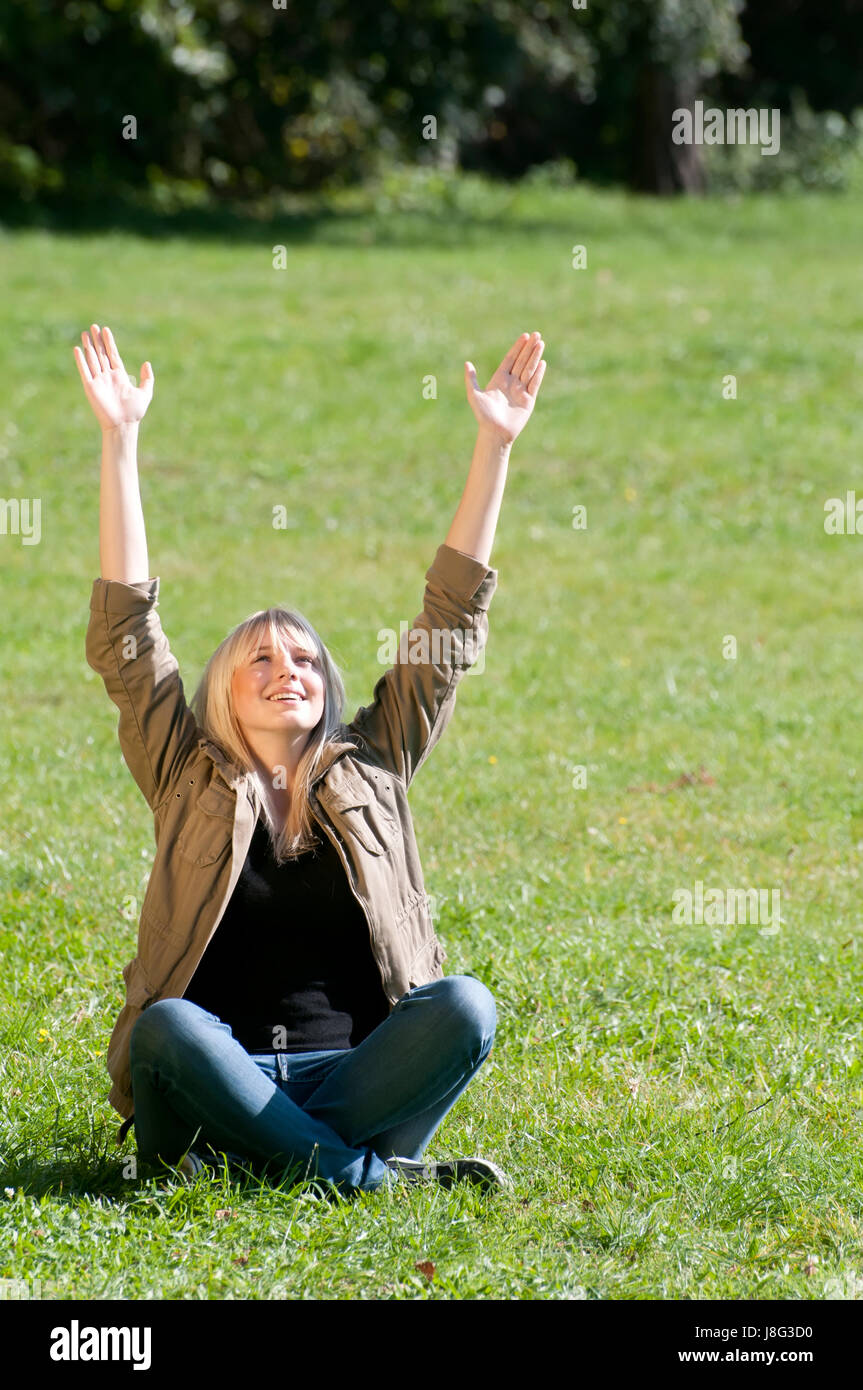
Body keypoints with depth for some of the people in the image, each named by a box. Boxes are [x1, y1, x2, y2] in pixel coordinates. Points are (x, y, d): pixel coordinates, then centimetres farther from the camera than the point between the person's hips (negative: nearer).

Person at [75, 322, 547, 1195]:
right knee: (167, 1024, -35)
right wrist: (119, 442, -3)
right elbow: (125, 633, 3)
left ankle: (249, 1154, -28)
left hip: (353, 1079, 1)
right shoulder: (190, 780, 11)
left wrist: (494, 448, 6)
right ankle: (367, 1173, -31)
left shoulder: (371, 770, 15)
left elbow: (450, 627, 12)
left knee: (466, 1004, -27)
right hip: (218, 1080, -1)